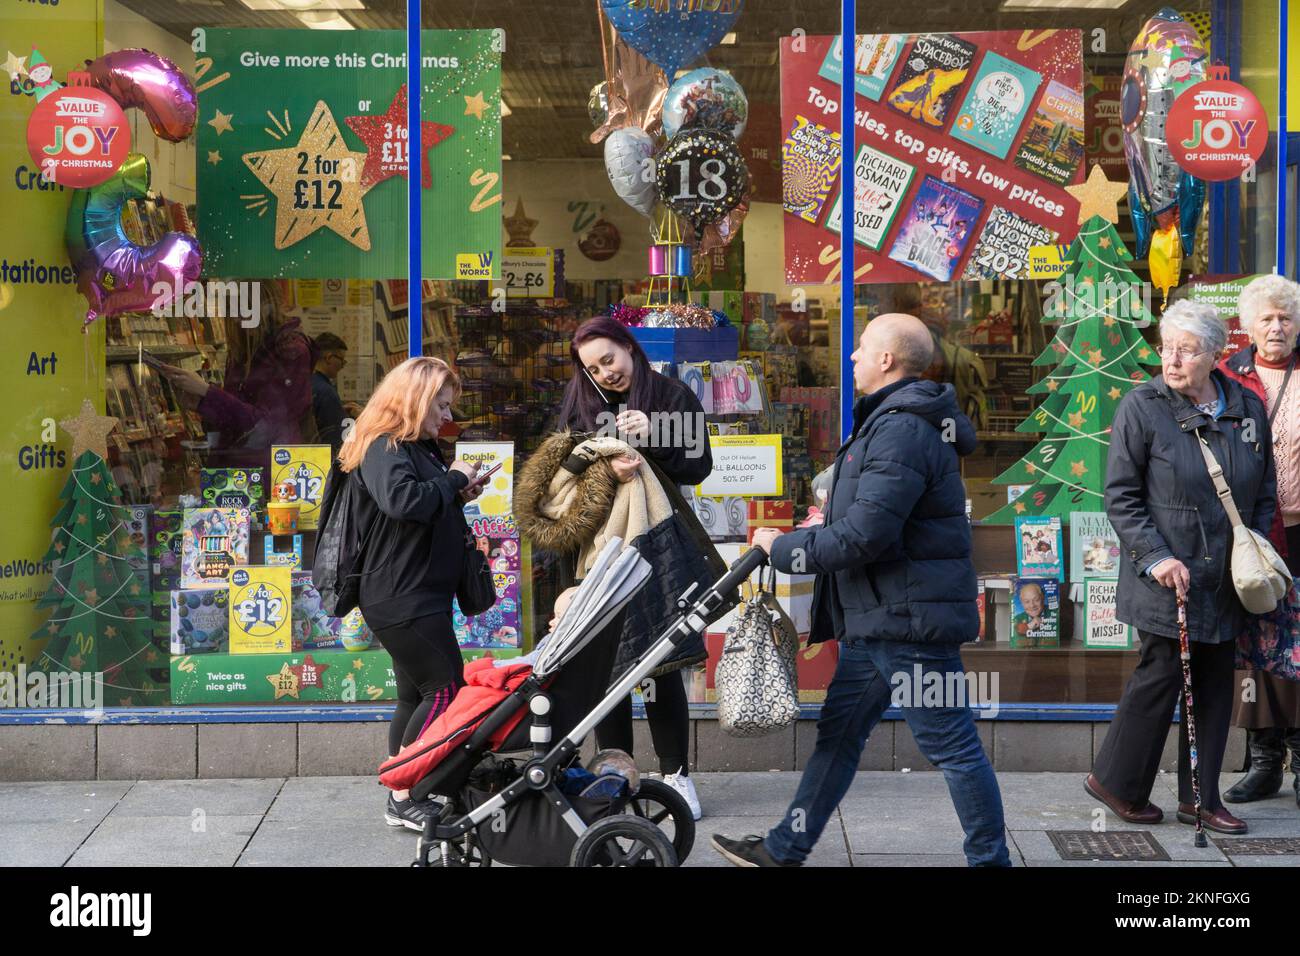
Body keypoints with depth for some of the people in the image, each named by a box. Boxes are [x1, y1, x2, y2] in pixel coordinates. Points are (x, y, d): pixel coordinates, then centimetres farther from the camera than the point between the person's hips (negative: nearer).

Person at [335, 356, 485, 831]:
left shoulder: (420, 447, 18)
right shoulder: (384, 448, -15)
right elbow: (403, 501, -33)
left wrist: (458, 493, 7)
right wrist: (453, 479, -19)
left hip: (420, 595, 11)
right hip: (402, 597, -11)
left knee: (417, 695, 12)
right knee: (446, 690, -10)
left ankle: (404, 797, 17)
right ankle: (404, 799, -5)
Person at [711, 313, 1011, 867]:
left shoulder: (903, 431, -20)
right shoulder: (890, 421, 16)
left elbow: (864, 535, -25)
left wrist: (783, 548, -12)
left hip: (910, 619, -11)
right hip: (876, 620, 11)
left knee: (952, 747, 0)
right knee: (837, 734, 15)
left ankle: (990, 859, 12)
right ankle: (784, 851, 23)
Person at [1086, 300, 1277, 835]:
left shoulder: (1248, 408, 6)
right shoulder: (1141, 407, -8)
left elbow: (1264, 493, 16)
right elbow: (1120, 497, -8)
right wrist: (1156, 558, -16)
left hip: (1225, 582, 5)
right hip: (1167, 577, -5)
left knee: (1215, 685, 10)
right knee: (1160, 676, -2)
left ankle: (1200, 798, 21)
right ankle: (1115, 782, 16)